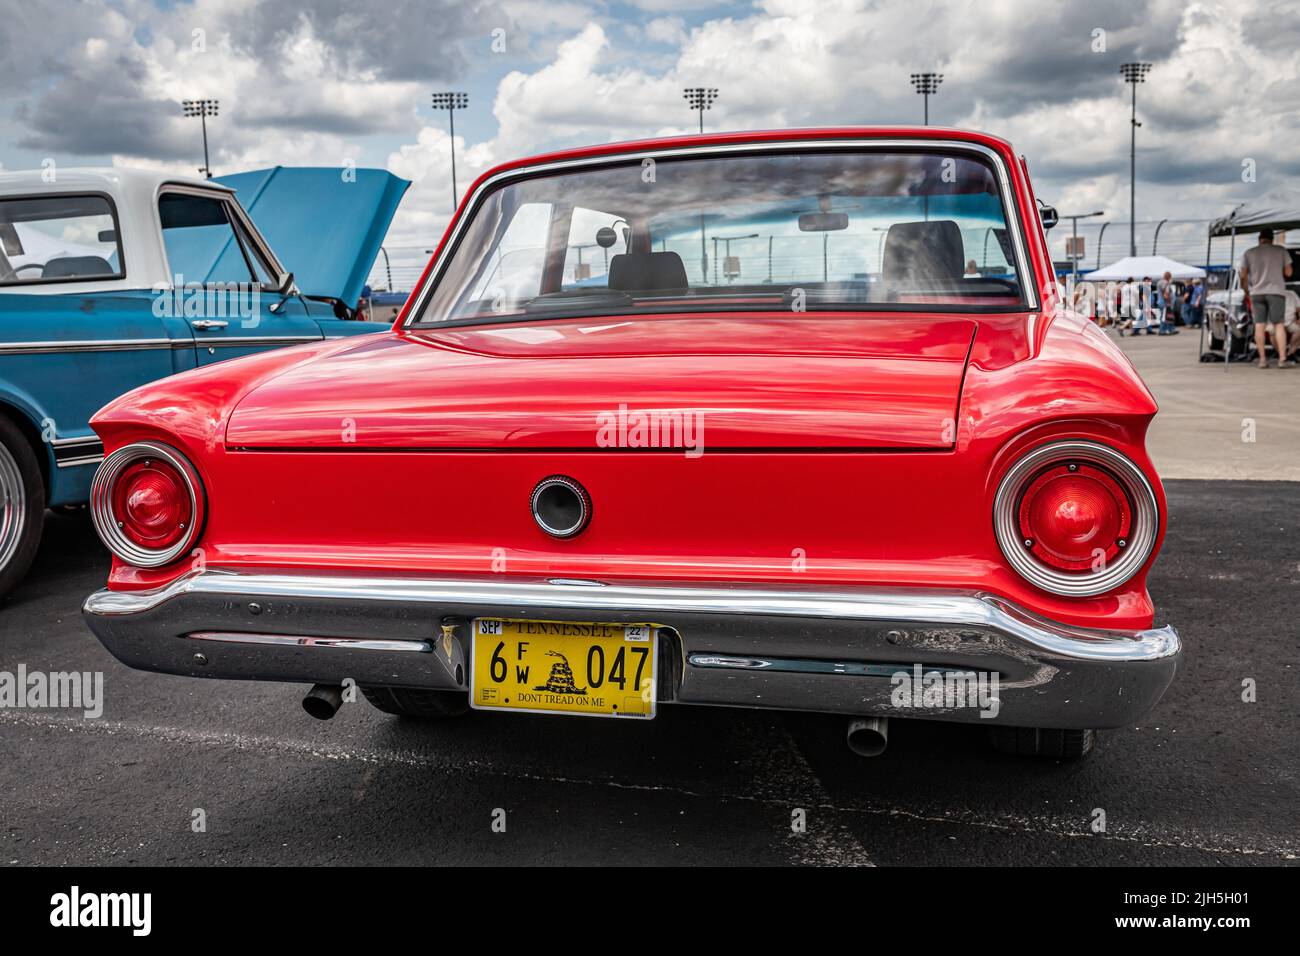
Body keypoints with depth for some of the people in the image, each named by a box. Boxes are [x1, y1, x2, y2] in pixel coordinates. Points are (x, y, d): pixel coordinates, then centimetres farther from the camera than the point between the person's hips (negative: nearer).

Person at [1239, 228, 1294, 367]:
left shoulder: (1248, 253, 4)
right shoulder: (1281, 251, 1)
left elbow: (1243, 276, 4)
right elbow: (1288, 273, 2)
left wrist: (1247, 292, 16)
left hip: (1256, 293, 2)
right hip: (1276, 291, -2)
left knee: (1259, 326, 3)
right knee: (1279, 325, -2)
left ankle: (1262, 359, 0)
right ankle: (1282, 359, -9)